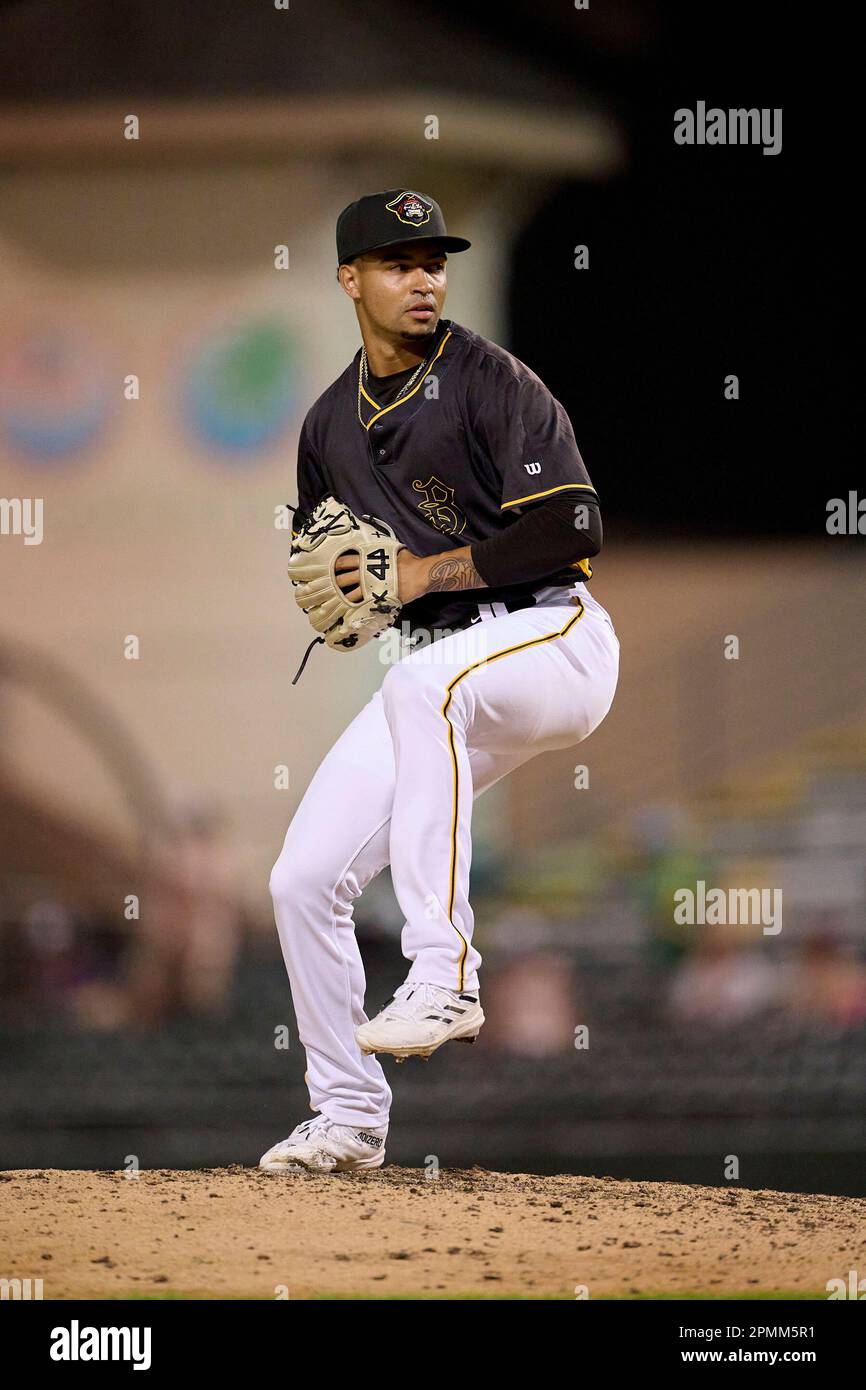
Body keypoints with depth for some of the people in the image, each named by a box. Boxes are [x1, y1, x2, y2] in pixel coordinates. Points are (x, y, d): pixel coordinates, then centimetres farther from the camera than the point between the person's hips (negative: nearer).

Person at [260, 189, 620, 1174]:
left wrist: (429, 573, -16)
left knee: (425, 686, -41)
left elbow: (574, 527, -17)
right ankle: (347, 1119, 14)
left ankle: (443, 977, -42)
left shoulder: (491, 381, -9)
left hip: (550, 640, -7)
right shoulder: (330, 425, 12)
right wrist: (333, 596, 4)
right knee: (303, 879, -1)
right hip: (432, 668, 7)